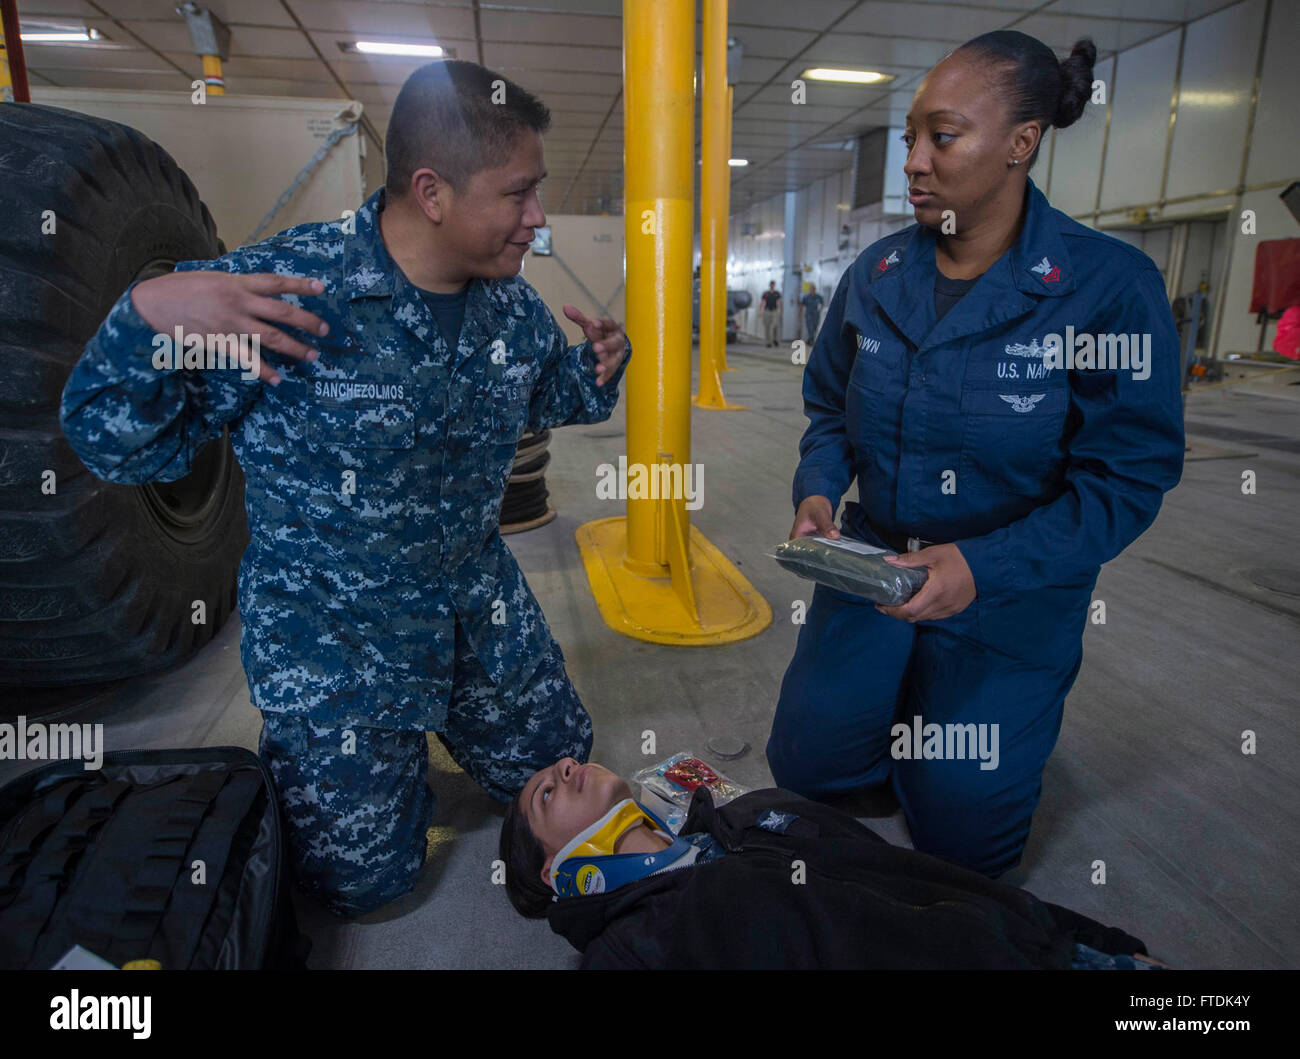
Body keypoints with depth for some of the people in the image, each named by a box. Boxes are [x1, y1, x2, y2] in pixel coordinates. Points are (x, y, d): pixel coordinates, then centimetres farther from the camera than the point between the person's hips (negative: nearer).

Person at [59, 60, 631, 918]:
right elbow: (117, 446, -17)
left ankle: (419, 735, 45)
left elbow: (552, 396, 15)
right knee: (366, 878, 10)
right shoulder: (278, 289, -23)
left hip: (482, 606, 5)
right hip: (331, 634, -4)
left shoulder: (515, 306, -6)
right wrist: (147, 317, -37)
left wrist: (602, 368, -8)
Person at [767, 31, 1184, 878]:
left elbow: (1128, 478, -16)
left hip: (1015, 597, -3)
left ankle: (1016, 712, 38)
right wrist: (818, 493, -12)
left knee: (959, 835, 8)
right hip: (872, 563, 4)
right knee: (806, 763, 8)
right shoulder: (877, 274, -2)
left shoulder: (1112, 285, -16)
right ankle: (912, 698, 36)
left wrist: (984, 567, -27)